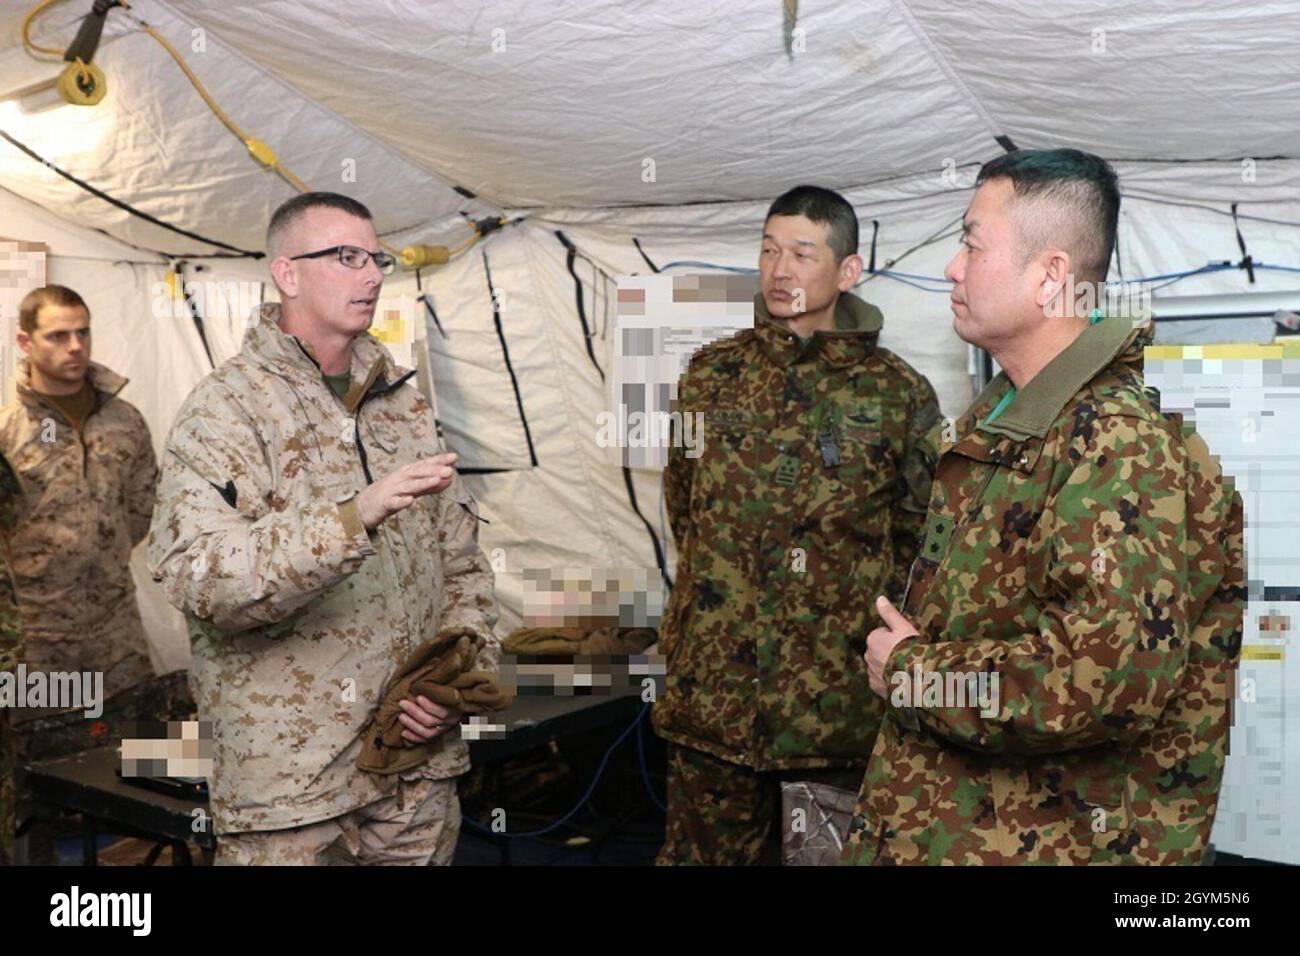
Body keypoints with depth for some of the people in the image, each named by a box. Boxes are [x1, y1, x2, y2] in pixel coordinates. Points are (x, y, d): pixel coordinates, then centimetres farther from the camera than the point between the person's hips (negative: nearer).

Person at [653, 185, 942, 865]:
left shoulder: (898, 393, -2)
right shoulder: (712, 374, 6)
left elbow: (920, 542, 4)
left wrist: (872, 630, 3)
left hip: (843, 700, -2)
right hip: (713, 691, 2)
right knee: (705, 850, 12)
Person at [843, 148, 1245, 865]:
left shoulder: (1121, 445, -22)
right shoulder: (994, 418, 7)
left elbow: (1110, 677, -32)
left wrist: (909, 670, -20)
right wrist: (907, 653, 1)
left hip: (1041, 839, -8)